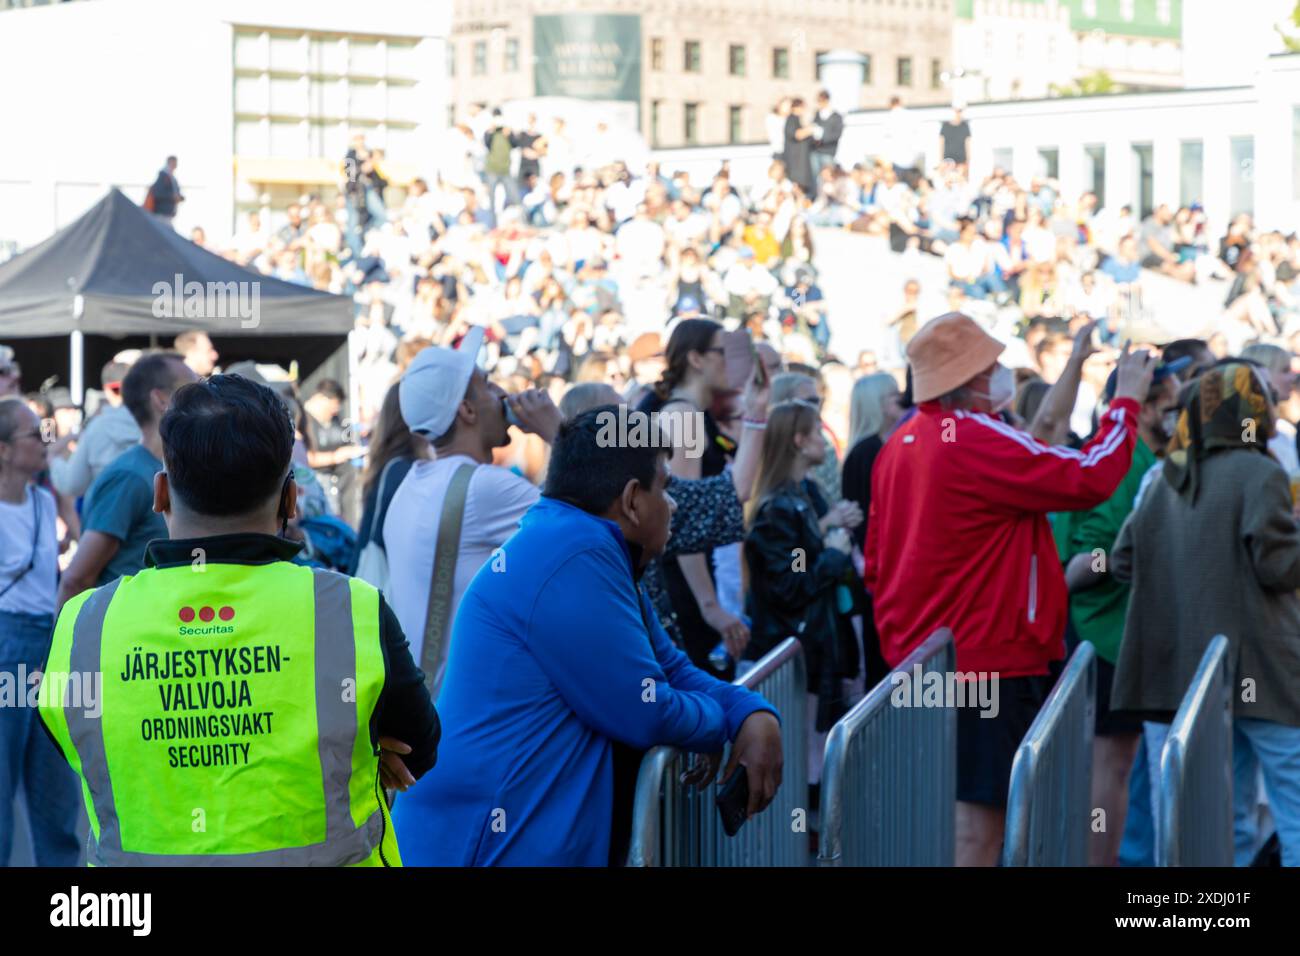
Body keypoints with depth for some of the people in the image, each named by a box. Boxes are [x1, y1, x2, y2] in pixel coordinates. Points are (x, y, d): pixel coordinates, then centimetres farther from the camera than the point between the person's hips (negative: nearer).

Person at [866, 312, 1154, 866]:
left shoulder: (901, 444, 10)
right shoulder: (980, 440, -17)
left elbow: (876, 562, 15)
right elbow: (1089, 480, -20)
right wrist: (1127, 401, -7)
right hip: (989, 661, -9)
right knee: (980, 820, -7)